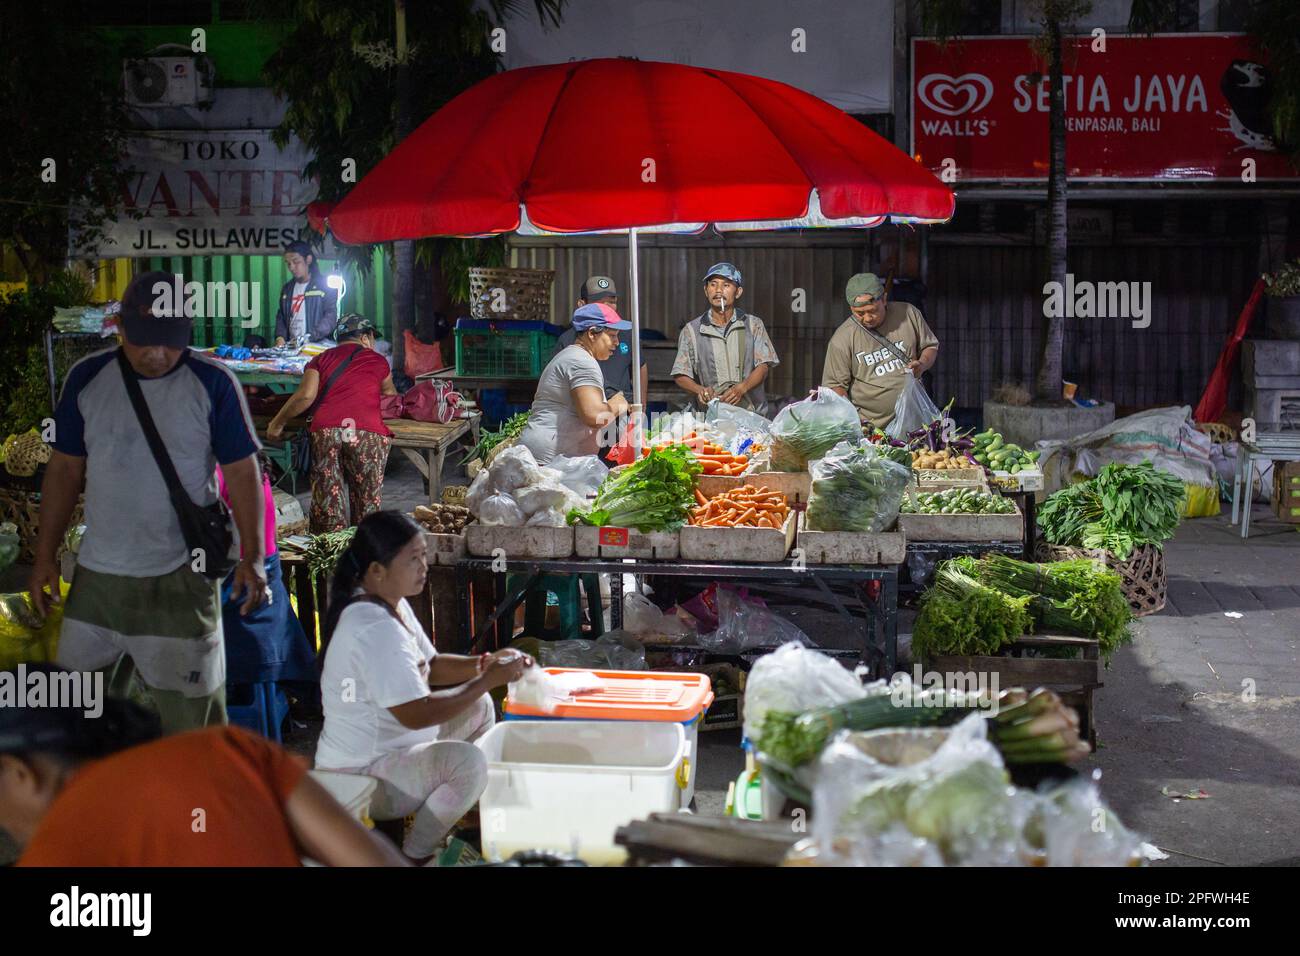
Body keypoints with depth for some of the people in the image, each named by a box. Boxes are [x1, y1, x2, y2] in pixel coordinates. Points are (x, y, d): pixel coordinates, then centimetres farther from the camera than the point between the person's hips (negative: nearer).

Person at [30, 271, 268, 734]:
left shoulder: (213, 383, -7)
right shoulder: (87, 377, 2)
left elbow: (242, 473, -4)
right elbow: (65, 469, 9)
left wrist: (252, 557, -13)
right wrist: (45, 556, 7)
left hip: (181, 579, -4)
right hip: (96, 575, 4)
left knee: (191, 713, 2)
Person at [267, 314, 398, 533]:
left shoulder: (322, 360, 19)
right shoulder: (377, 361, 19)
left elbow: (306, 396, 5)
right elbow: (390, 394, 35)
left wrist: (277, 423, 14)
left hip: (326, 431, 1)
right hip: (368, 433, -1)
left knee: (327, 503, 3)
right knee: (367, 502, 8)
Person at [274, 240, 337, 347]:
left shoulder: (325, 285, 2)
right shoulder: (287, 289, 20)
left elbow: (331, 316, -7)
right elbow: (281, 317, 22)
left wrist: (308, 338, -18)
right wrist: (280, 337, 1)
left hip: (318, 346, -4)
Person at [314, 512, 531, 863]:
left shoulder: (394, 606, 5)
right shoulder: (375, 629, -28)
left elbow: (431, 666, 14)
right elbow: (417, 714, -29)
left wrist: (485, 663, -4)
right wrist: (488, 680, -21)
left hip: (389, 746, 11)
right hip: (358, 777, -11)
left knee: (478, 708, 14)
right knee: (467, 762, -30)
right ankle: (415, 856, -8)